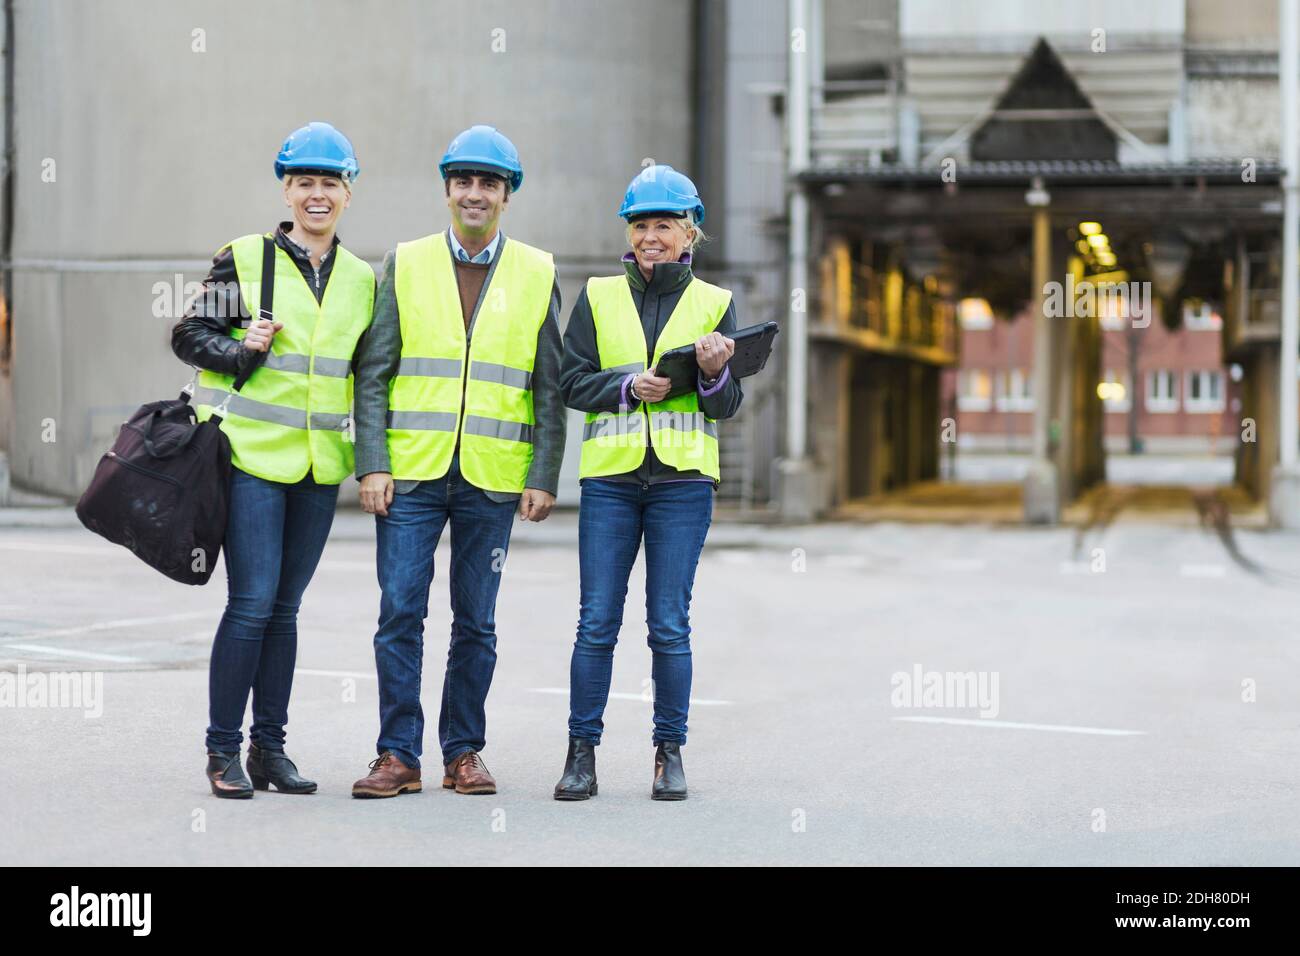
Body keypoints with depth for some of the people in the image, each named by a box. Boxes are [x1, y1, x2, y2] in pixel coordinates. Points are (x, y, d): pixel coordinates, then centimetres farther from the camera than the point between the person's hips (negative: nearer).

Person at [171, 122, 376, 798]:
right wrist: (241, 350, -16)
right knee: (252, 601, -9)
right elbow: (189, 335, 1)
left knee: (284, 606, 9)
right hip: (252, 455, -4)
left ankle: (269, 745, 16)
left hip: (319, 463, 4)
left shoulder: (362, 279, 12)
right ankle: (223, 750, 0)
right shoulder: (245, 259, -1)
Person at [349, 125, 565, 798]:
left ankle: (463, 752, 15)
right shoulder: (405, 265, 6)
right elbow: (372, 373, 4)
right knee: (400, 613, -3)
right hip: (411, 472, 0)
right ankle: (398, 756, 4)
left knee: (476, 623, 6)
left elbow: (549, 387, 7)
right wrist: (372, 464, -6)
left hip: (493, 479, 0)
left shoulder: (536, 274, 7)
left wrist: (544, 478, -1)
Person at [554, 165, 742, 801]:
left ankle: (670, 753, 10)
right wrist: (629, 386, -13)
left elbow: (728, 407, 3)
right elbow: (573, 382, 3)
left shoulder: (713, 303, 7)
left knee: (670, 625, 0)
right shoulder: (598, 297, 8)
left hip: (682, 481, -1)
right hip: (609, 478, 1)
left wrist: (712, 373, -18)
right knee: (597, 622, -1)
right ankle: (582, 752, 7)